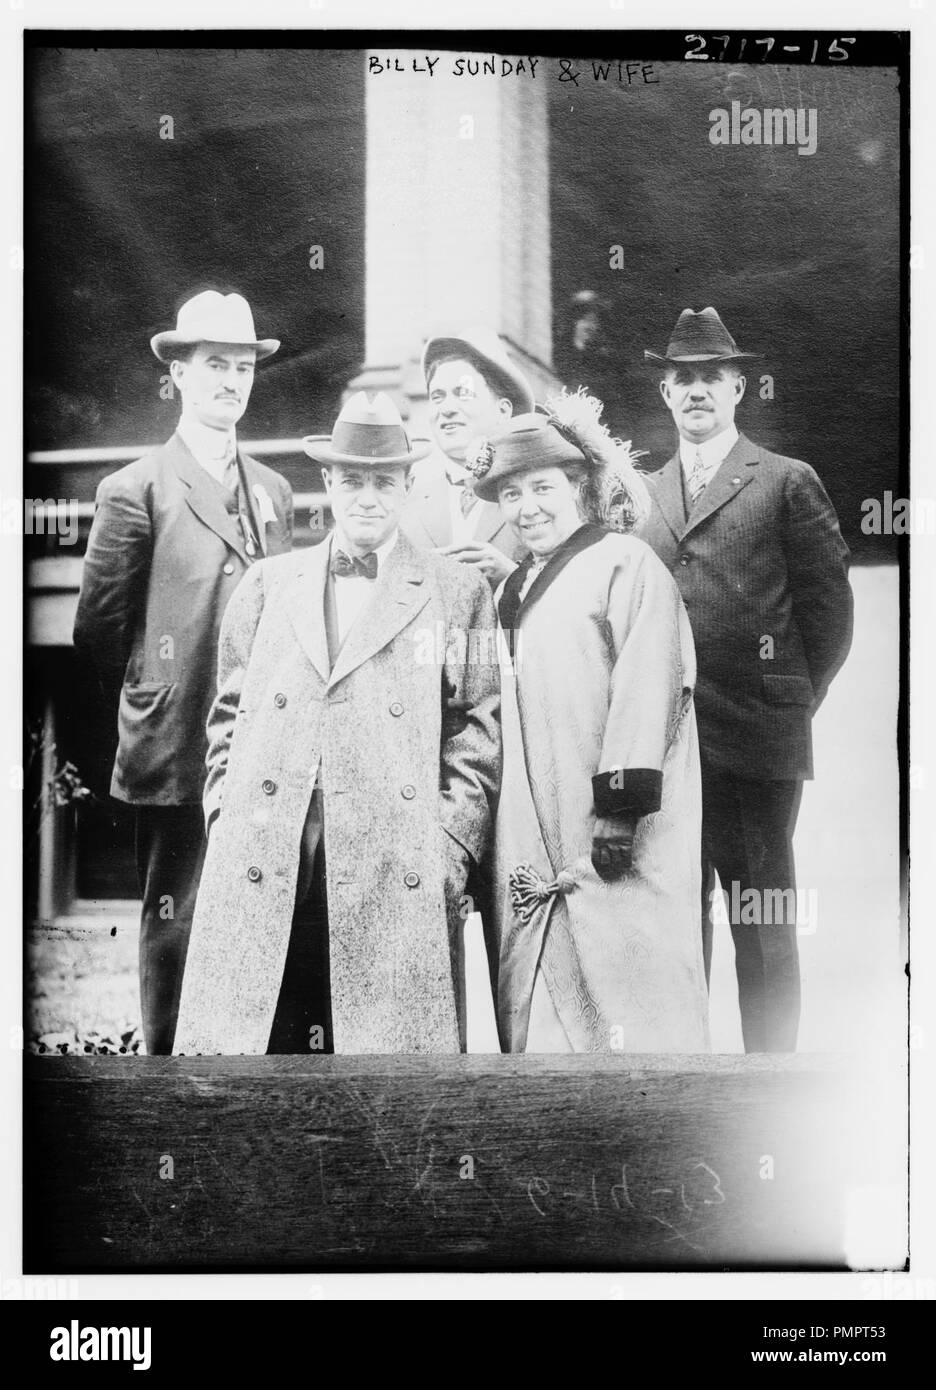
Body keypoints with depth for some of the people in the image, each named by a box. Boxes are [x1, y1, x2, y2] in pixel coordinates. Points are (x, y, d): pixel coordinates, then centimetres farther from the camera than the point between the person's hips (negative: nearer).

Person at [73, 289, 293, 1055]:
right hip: (180, 754, -5)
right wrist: (156, 705, 4)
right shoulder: (138, 490, -4)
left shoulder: (274, 490, 13)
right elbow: (98, 628, -1)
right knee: (177, 924, 2)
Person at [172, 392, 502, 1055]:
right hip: (261, 870, 2)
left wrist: (448, 851, -3)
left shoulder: (458, 591, 10)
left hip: (397, 877, -2)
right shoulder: (267, 583, 17)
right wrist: (229, 821, 6)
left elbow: (479, 734, 6)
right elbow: (228, 719, 18)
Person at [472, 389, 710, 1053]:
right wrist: (493, 838, 15)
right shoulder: (512, 592, 20)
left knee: (625, 1011, -5)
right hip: (535, 856, 8)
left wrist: (620, 808, -20)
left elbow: (646, 688, -14)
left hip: (614, 847, -7)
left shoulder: (627, 563, -4)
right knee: (536, 1014, 8)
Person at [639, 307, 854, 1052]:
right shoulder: (644, 494, 17)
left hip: (755, 739, -4)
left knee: (762, 923, 2)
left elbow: (829, 605, 2)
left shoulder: (788, 482, 3)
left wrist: (794, 702, 0)